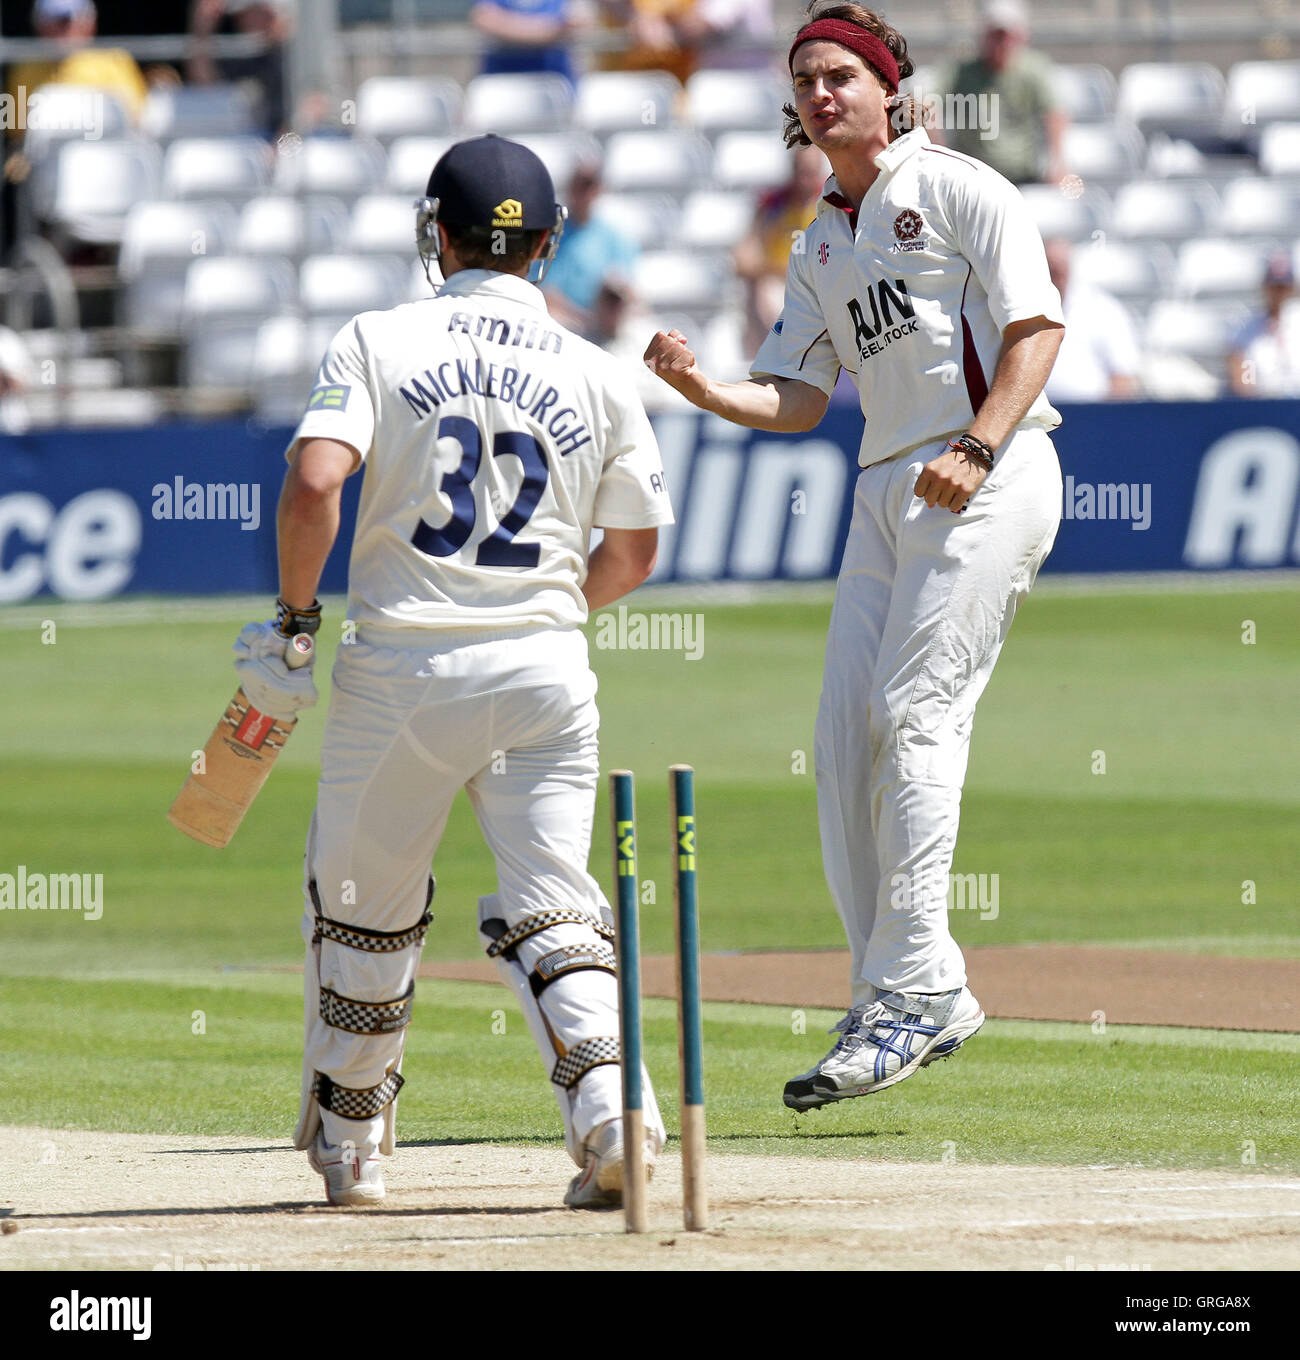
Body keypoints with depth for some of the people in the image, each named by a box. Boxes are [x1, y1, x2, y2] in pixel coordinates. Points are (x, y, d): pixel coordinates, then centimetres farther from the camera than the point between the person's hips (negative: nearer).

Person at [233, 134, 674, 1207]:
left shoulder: (379, 343, -1)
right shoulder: (599, 377, 6)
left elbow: (314, 483, -15)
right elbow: (633, 555, 12)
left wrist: (293, 614, -2)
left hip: (401, 666, -1)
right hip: (546, 671, 2)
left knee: (363, 902, 15)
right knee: (550, 905, 4)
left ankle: (348, 1141, 25)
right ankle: (608, 1108, -20)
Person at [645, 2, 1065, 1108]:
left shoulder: (956, 189, 0)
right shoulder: (822, 250, 22)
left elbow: (1037, 324, -8)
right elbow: (798, 397, 18)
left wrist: (976, 450, -20)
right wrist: (702, 389, -2)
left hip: (992, 479, -8)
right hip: (885, 492, 8)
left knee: (913, 719, -17)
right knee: (847, 737, 0)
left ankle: (919, 988, -16)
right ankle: (892, 1004, 4)